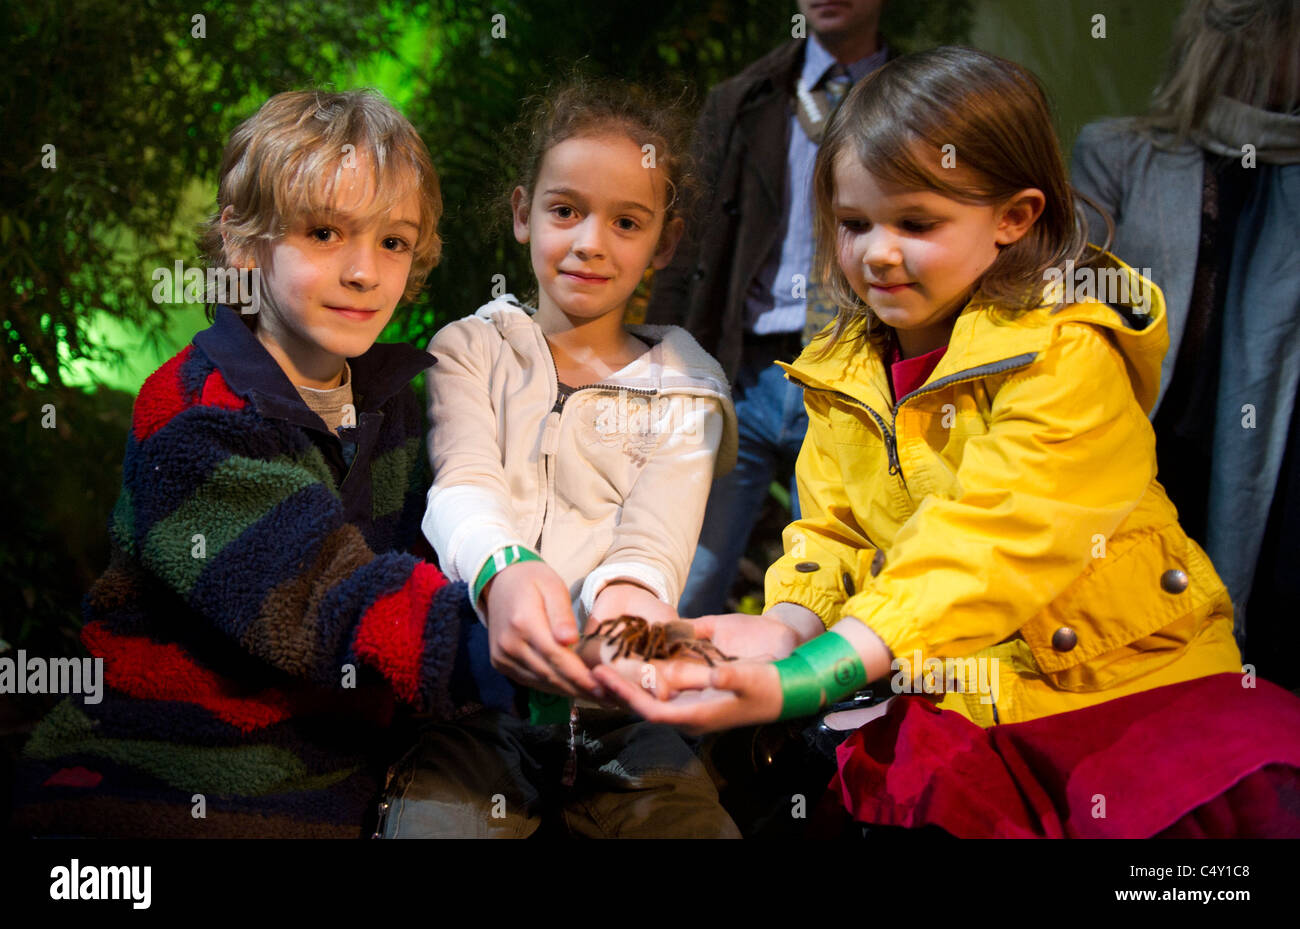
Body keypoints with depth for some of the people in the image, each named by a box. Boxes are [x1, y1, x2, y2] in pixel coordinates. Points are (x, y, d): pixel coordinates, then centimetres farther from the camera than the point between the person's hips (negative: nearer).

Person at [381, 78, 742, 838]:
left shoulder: (683, 392, 14)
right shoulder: (472, 351, 12)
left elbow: (657, 532, -2)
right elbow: (462, 487, -6)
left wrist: (629, 592, -29)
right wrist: (503, 572, -31)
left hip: (621, 705, 2)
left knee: (702, 821, -17)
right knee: (434, 820, -25)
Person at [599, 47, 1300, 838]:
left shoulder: (1066, 353, -13)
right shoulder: (844, 366, 10)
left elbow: (991, 541, -24)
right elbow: (833, 529, 11)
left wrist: (806, 677, -33)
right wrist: (786, 625, -14)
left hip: (1125, 682, -4)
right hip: (945, 702, 5)